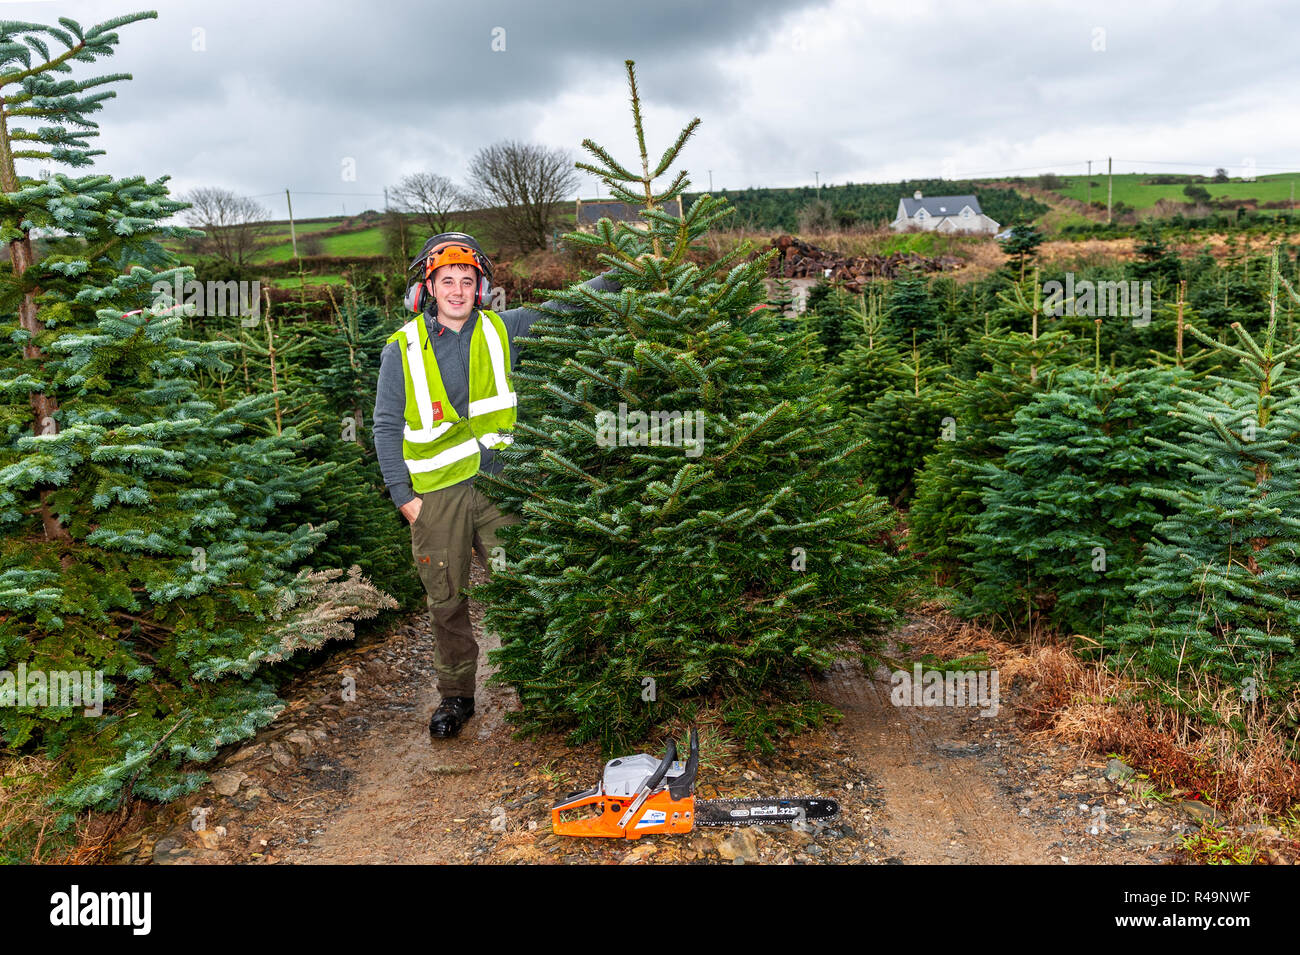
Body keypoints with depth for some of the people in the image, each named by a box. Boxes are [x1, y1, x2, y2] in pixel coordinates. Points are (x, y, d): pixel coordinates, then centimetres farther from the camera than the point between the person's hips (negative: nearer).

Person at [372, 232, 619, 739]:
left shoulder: (501, 330, 4)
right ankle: (456, 695, 25)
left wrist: (615, 276, 2)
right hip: (436, 492, -1)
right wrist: (402, 494, -4)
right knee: (446, 600, 8)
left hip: (496, 482, 1)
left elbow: (560, 309, 12)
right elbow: (387, 427, 2)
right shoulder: (403, 349, 0)